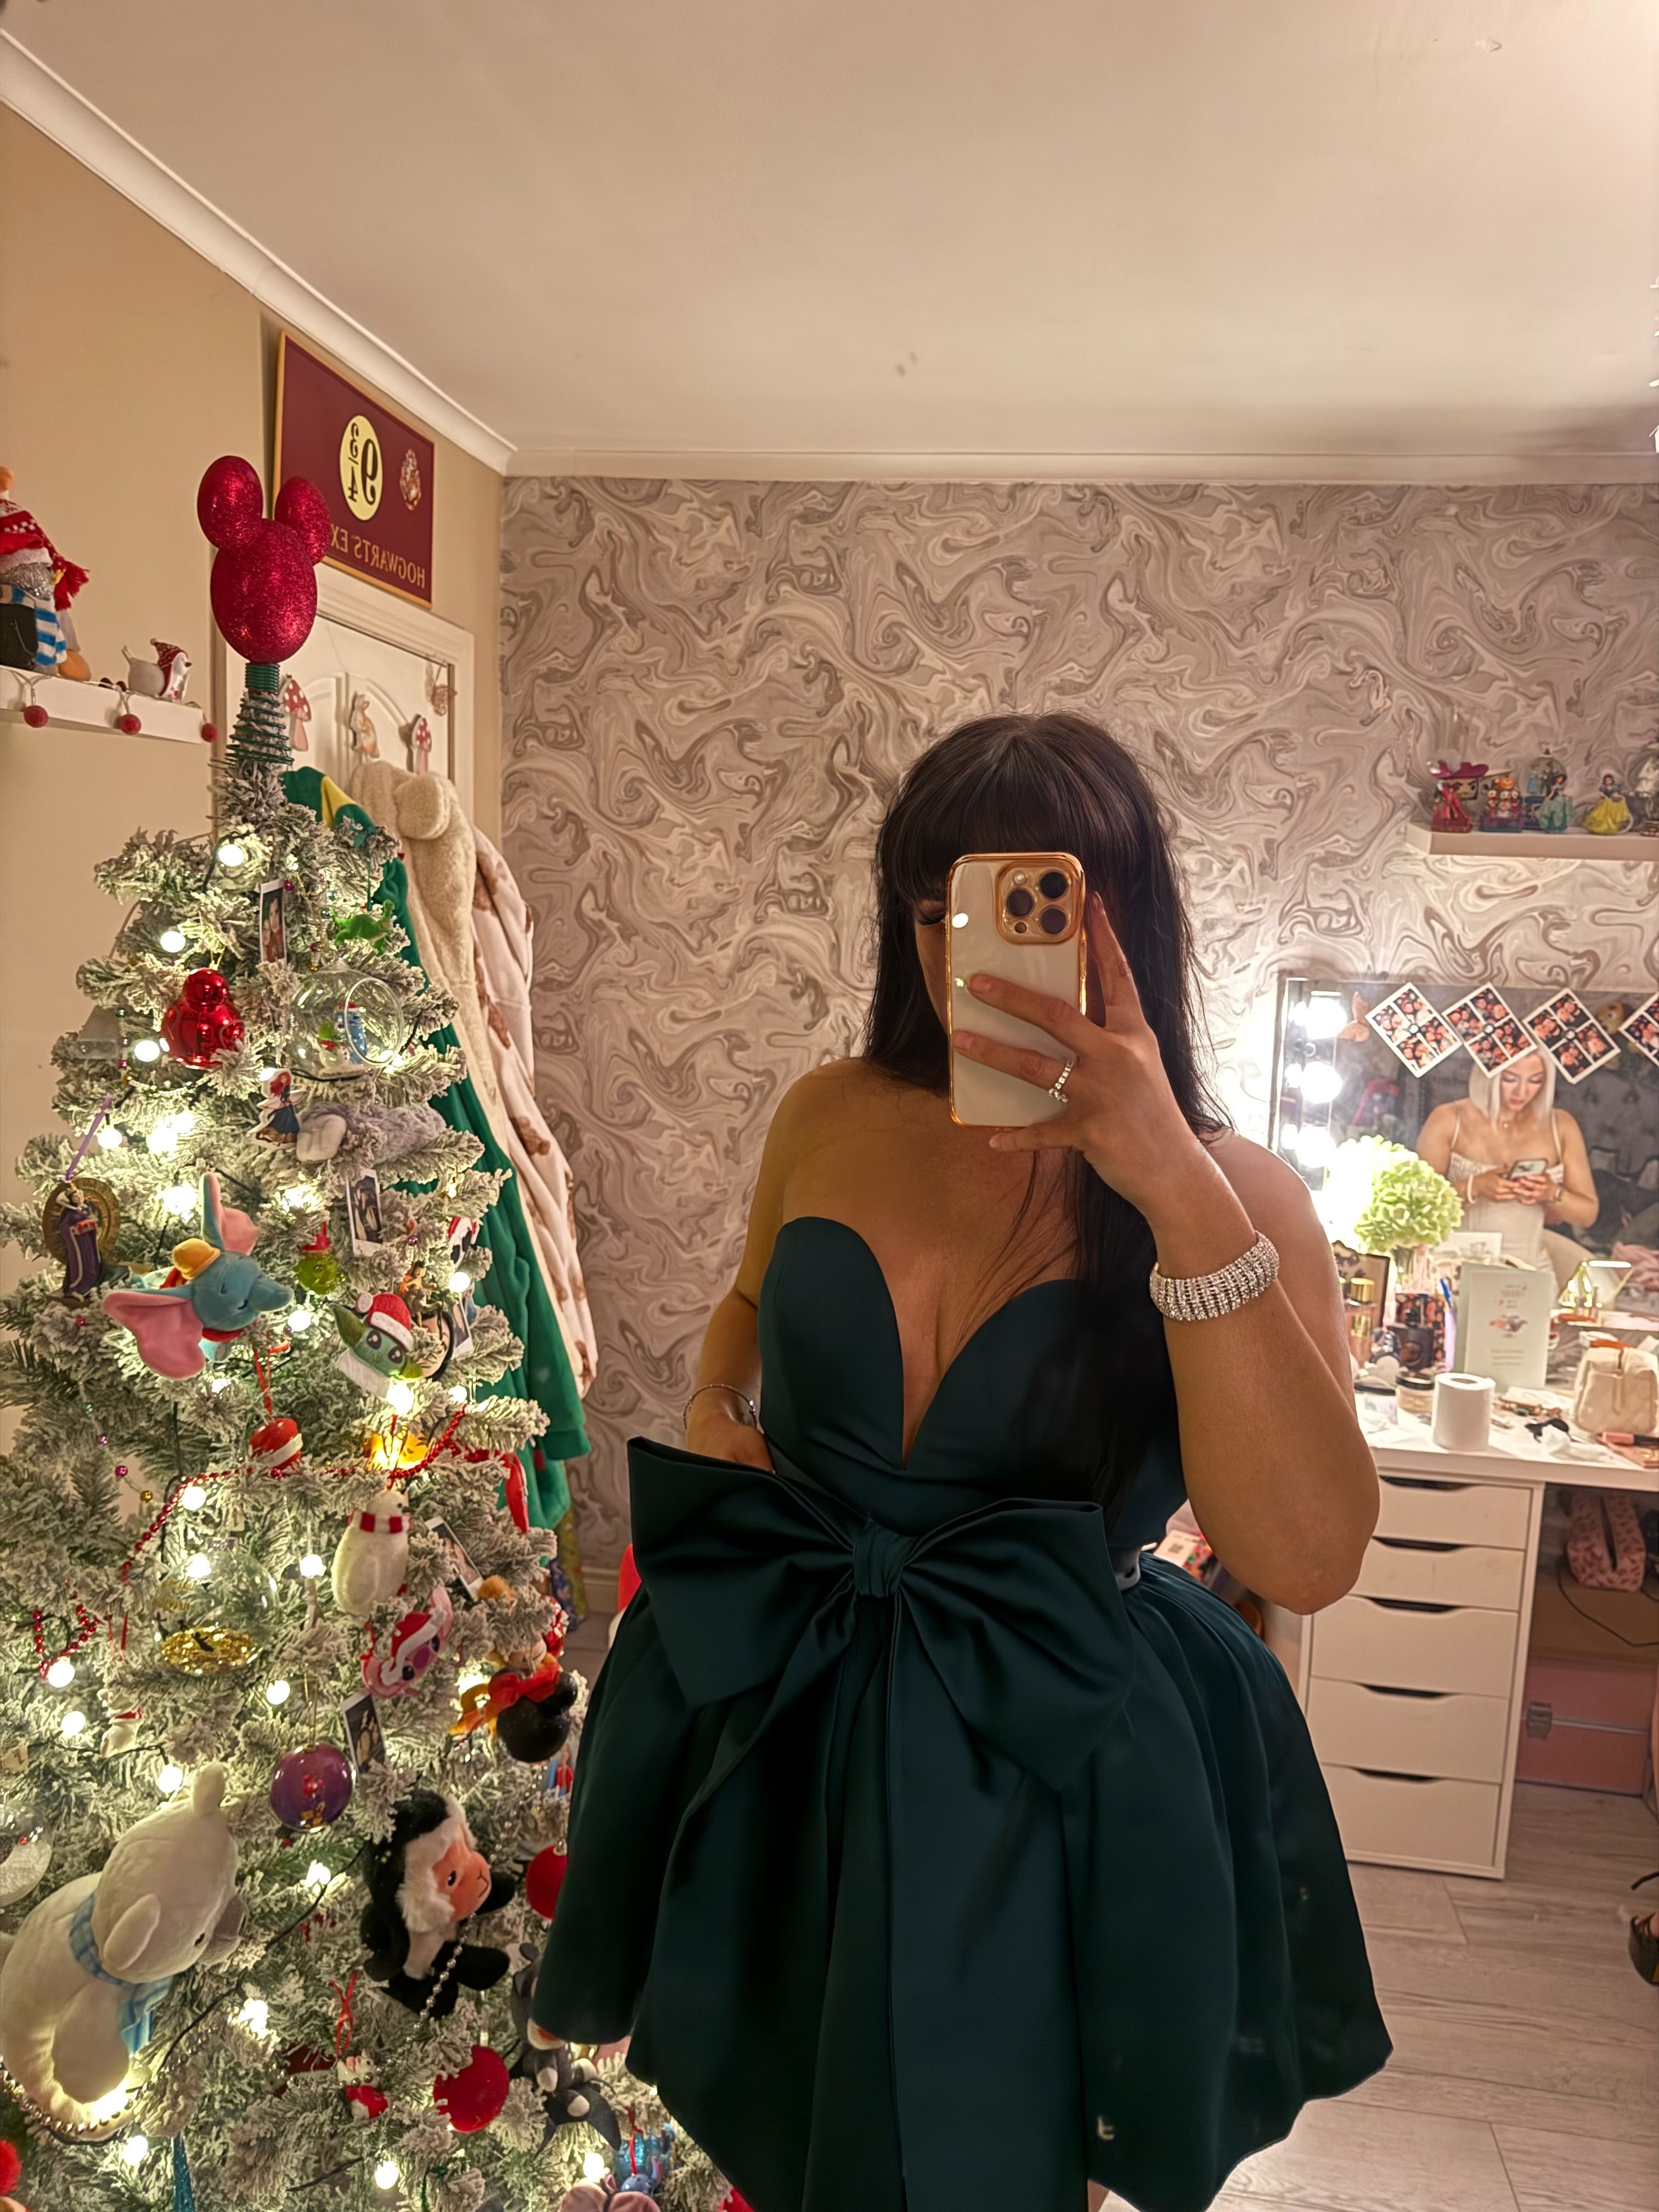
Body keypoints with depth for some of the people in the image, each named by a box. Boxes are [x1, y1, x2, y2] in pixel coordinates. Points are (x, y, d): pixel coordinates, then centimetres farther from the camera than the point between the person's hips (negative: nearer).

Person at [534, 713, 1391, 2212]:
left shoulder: (1232, 1195, -14)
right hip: (775, 1734, 4)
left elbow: (1309, 1557, -27)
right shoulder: (831, 1118, -5)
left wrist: (1181, 1194, -33)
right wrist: (714, 1416, -4)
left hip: (1048, 1768, -3)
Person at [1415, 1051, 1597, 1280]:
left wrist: (1553, 1194, -9)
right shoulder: (1448, 1121, 0)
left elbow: (1588, 1213, 12)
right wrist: (1473, 1188, -20)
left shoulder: (1561, 1126, 9)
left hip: (1531, 1272, 4)